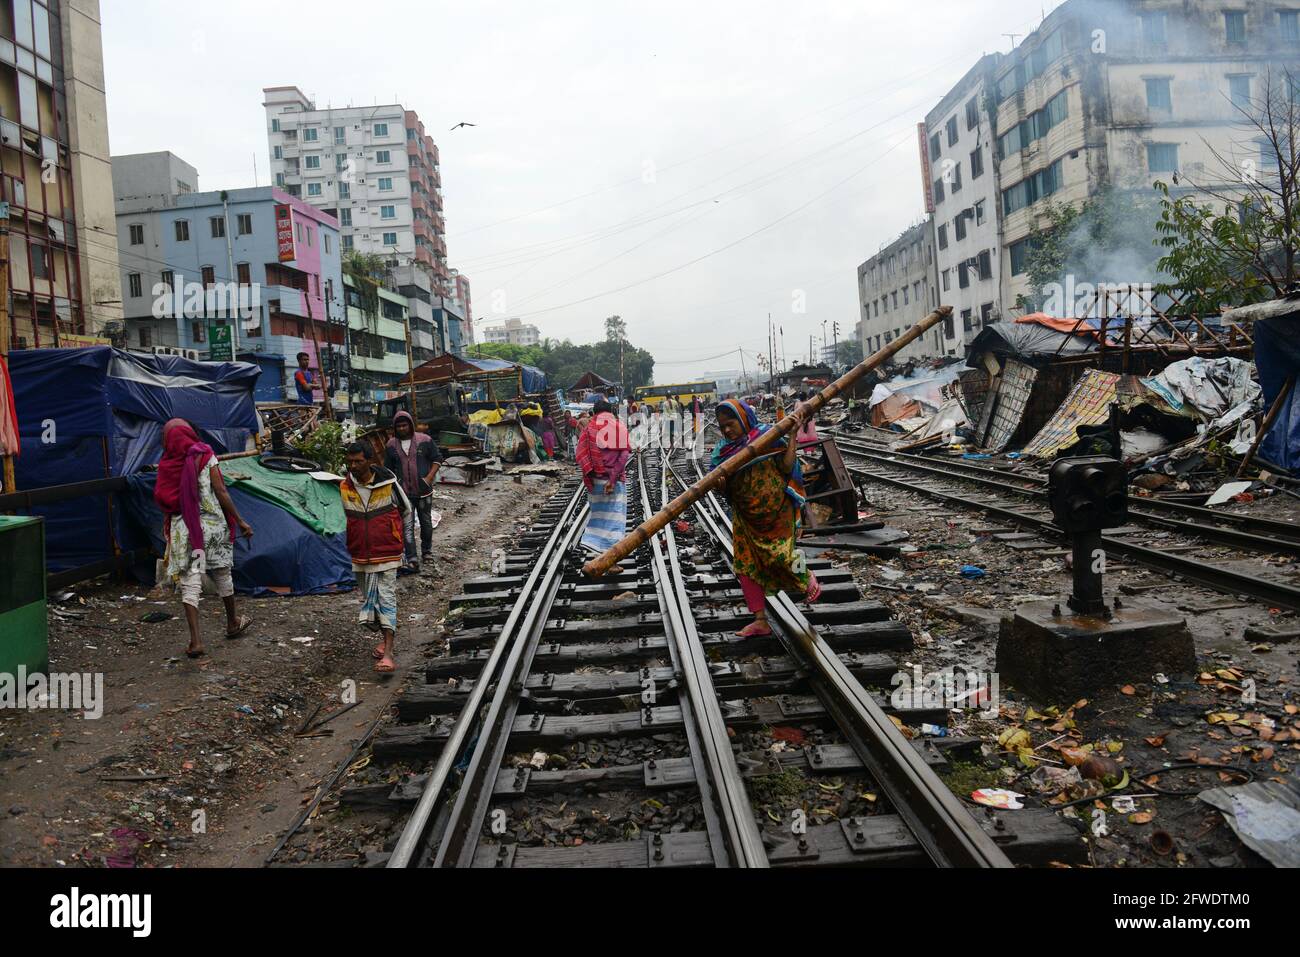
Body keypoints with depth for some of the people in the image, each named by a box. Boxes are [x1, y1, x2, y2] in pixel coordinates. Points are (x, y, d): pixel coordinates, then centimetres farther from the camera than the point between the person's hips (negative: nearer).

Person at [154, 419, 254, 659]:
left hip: (182, 529, 1)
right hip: (211, 524, -1)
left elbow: (164, 502, 4)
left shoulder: (166, 465, 2)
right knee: (222, 574, 16)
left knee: (189, 583, 0)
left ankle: (196, 640, -7)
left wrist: (167, 531, 15)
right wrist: (240, 521, -1)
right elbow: (221, 492, -6)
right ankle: (233, 623, 34)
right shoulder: (205, 456, -3)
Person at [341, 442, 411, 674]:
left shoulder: (388, 483, -12)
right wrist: (366, 533, 13)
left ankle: (388, 653, -12)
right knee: (368, 597, 13)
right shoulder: (345, 487, -1)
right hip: (360, 553, 5)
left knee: (386, 598, -8)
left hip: (386, 552, -5)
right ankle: (389, 637, 31)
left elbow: (405, 510, 5)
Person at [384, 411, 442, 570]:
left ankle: (426, 550, 33)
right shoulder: (391, 445, 4)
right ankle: (412, 558, -7)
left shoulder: (425, 440, -3)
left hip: (424, 491, 0)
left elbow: (437, 459, 1)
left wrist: (429, 477, -10)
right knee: (407, 524, -6)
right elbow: (388, 469, 12)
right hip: (403, 492, 0)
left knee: (426, 522, 13)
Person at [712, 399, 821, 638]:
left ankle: (807, 579, 30)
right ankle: (760, 621, 7)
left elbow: (787, 467, -13)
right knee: (746, 564, 0)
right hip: (745, 517, 4)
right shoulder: (723, 450, 4)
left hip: (776, 511, -4)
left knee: (779, 555, -6)